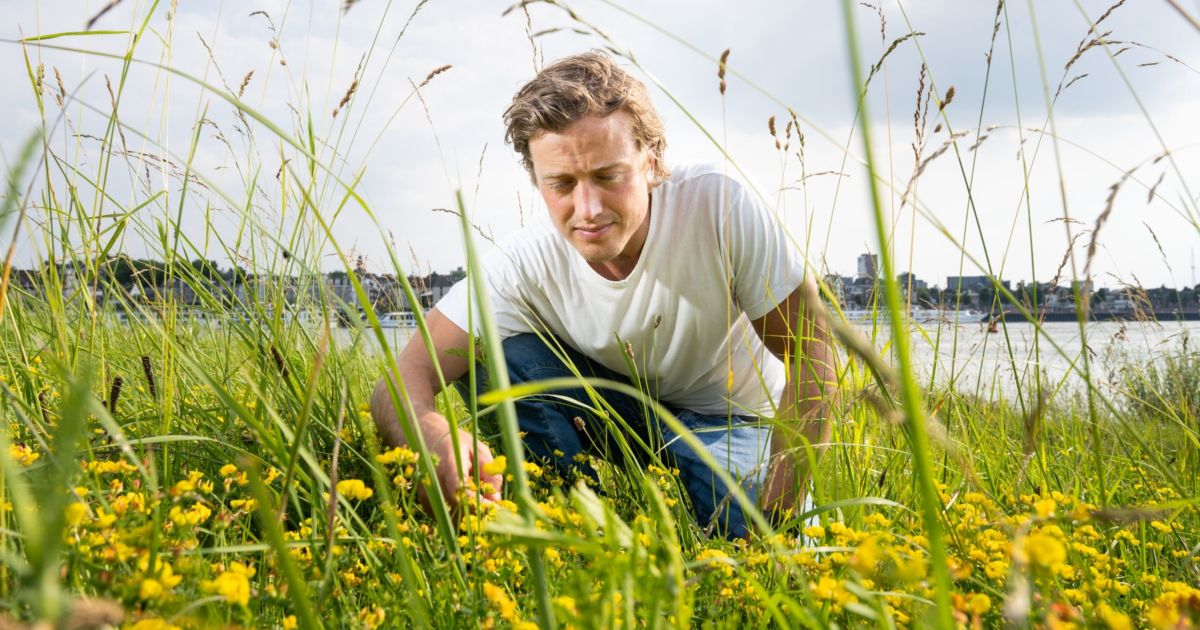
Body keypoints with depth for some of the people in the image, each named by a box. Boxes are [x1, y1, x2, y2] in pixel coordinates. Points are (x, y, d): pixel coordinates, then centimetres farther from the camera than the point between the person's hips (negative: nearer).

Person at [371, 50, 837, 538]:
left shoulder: (718, 206, -28)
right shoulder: (525, 266, -24)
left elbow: (811, 353, -21)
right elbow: (401, 383, -30)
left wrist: (776, 514, -29)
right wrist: (434, 438, -56)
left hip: (730, 420, -1)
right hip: (617, 409, 2)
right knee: (501, 360, -25)